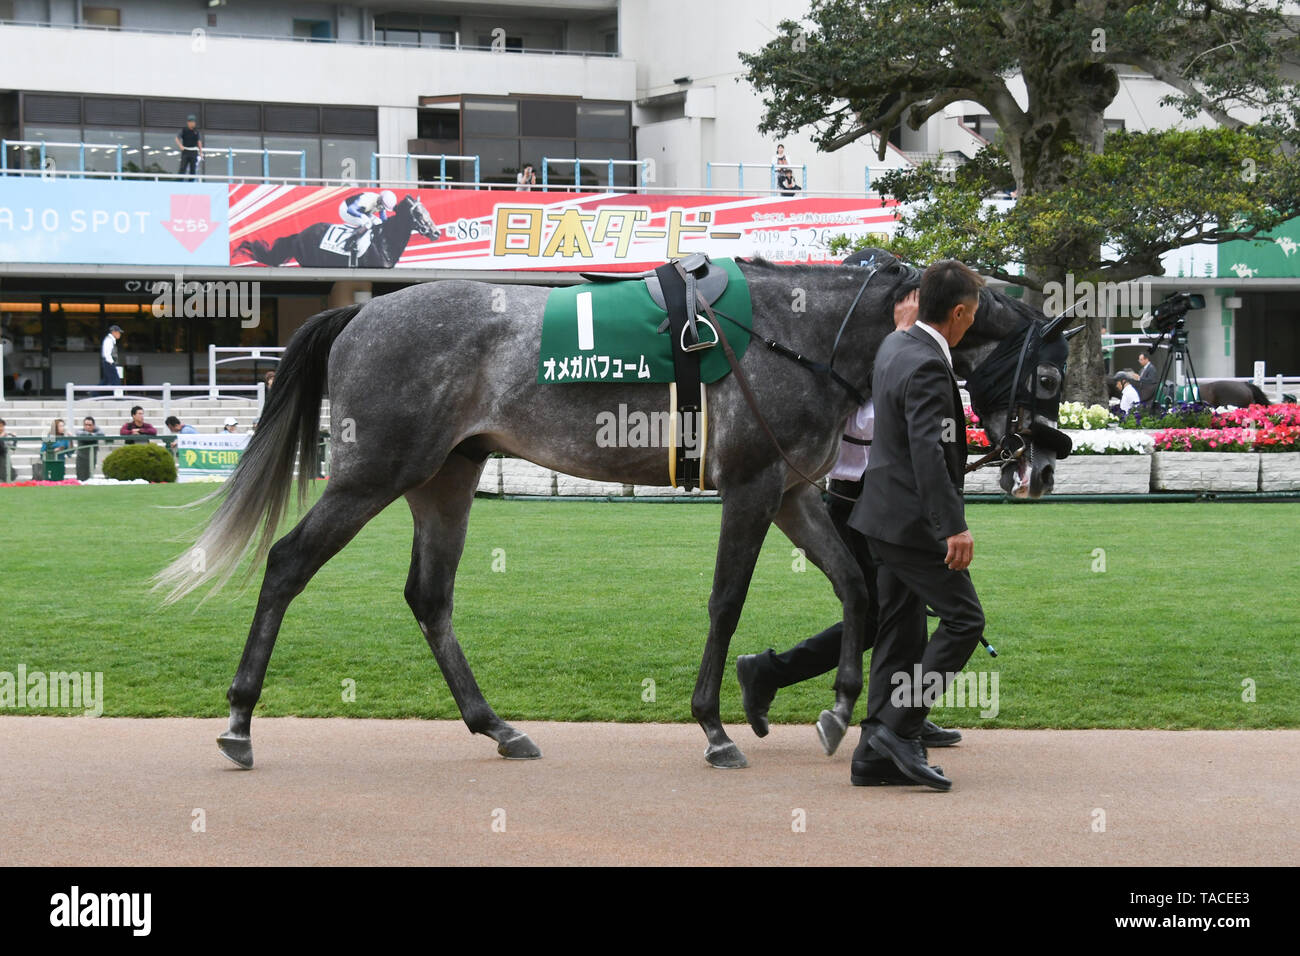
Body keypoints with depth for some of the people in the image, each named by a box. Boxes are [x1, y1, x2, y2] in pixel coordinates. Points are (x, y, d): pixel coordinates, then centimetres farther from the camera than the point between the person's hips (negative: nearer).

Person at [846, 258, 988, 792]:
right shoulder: (927, 368, -21)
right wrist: (953, 527, -34)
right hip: (913, 521, -10)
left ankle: (874, 753, 12)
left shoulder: (895, 345, 8)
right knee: (963, 619, -6)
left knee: (899, 631, 12)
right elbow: (929, 452, -30)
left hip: (886, 514, 10)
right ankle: (900, 729, -9)